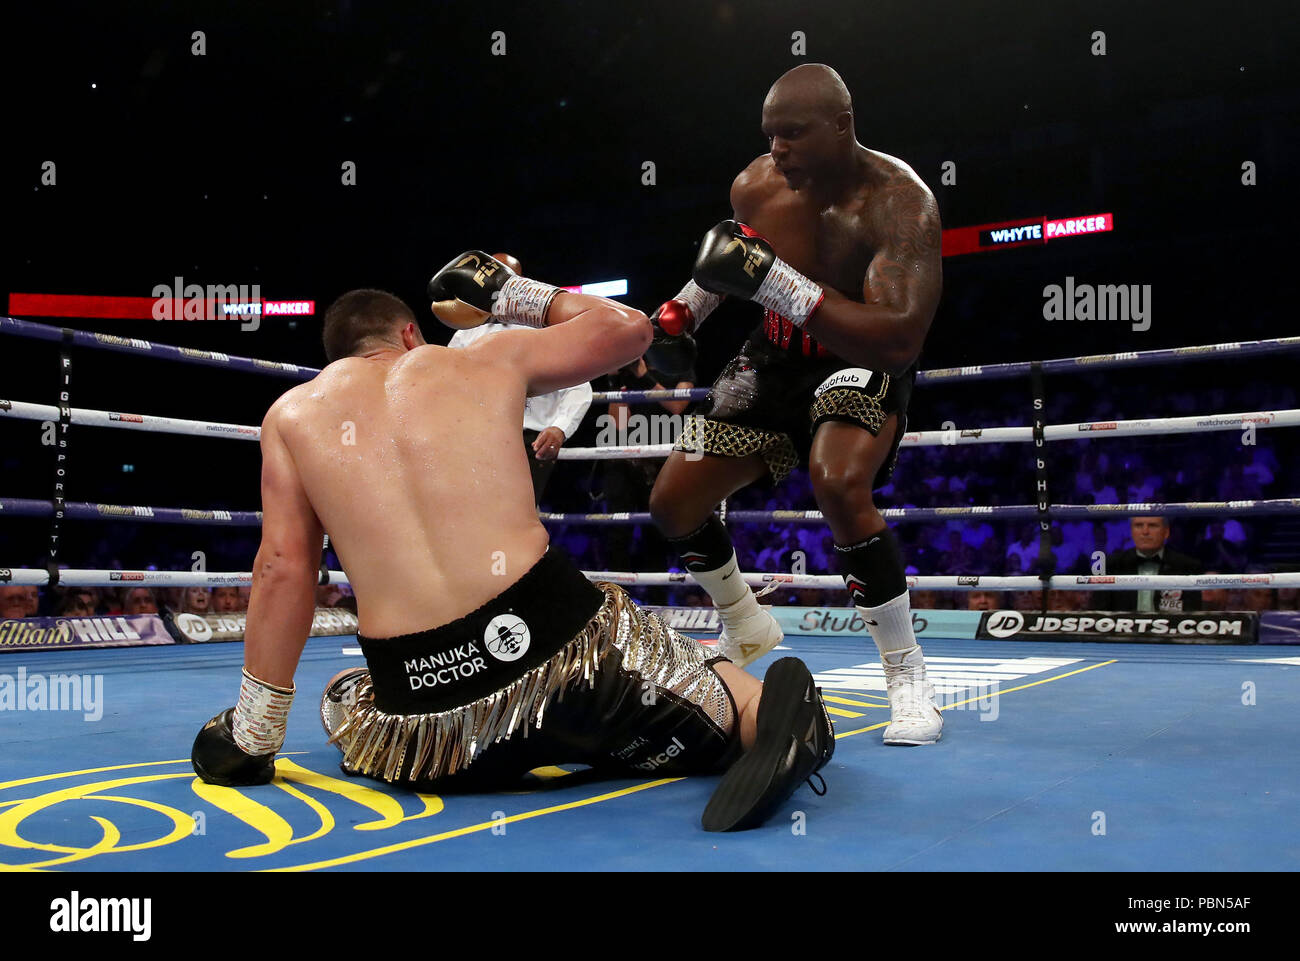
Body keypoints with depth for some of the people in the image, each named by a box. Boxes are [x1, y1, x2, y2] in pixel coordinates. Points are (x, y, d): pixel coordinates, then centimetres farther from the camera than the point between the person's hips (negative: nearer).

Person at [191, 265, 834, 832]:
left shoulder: (292, 414, 14)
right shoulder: (486, 360, 13)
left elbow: (283, 568, 6)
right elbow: (627, 327, 24)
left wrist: (252, 738, 13)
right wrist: (507, 293, 36)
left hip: (428, 718, 1)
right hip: (564, 643, -1)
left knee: (341, 697, 35)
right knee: (716, 702, 18)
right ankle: (771, 720, -18)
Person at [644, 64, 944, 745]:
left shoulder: (897, 201, -27)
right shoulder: (755, 186, -11)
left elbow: (901, 338, -40)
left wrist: (776, 282, -45)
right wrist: (684, 310, 1)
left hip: (863, 364, -5)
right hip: (775, 359, 6)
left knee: (840, 485, -37)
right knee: (671, 505, 3)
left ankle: (907, 675, -16)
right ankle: (746, 628, 32)